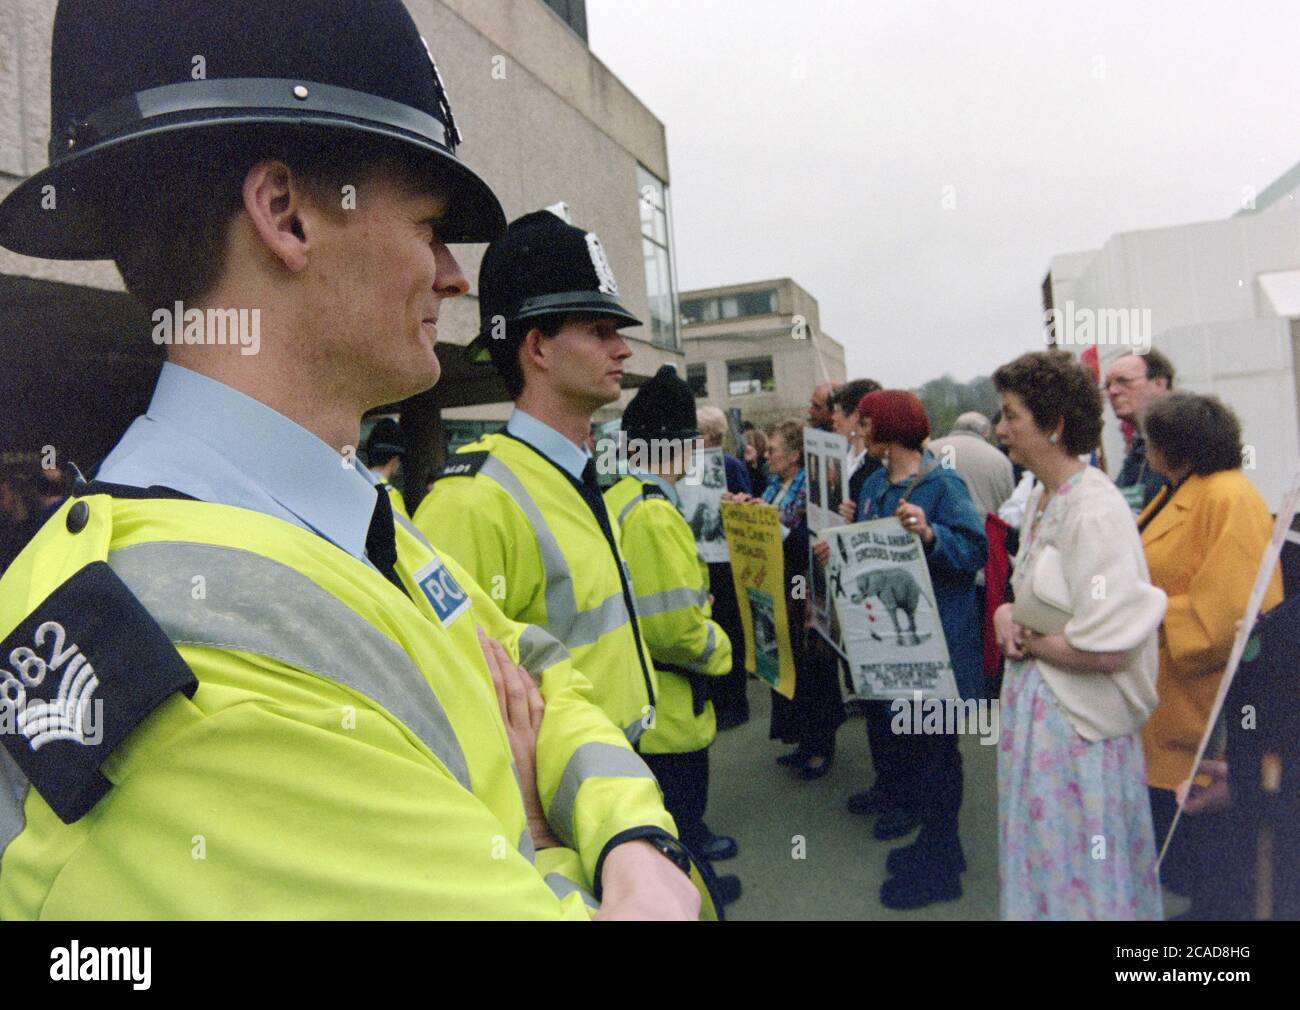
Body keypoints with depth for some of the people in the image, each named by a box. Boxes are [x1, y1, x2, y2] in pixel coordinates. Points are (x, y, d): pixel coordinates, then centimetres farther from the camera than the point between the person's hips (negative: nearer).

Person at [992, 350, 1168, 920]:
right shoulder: (1043, 498, 7)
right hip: (1035, 706, 9)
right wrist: (1009, 613, -1)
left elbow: (1105, 649, -26)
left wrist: (1027, 642, -12)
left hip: (1077, 722, -9)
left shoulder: (1094, 512, -21)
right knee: (1037, 867, 21)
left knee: (1074, 883, 7)